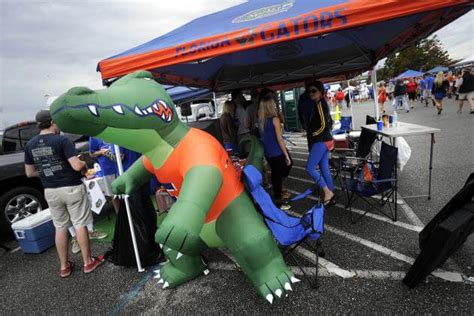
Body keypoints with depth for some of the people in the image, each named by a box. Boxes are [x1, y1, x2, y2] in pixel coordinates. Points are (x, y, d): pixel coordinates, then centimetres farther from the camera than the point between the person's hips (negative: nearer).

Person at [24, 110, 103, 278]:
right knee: (80, 225, 5)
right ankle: (88, 262, 15)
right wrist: (84, 165, -1)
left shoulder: (30, 145, 4)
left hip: (50, 191, 5)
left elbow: (29, 173, 10)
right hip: (72, 188, -5)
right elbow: (77, 166, -22)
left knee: (60, 227, 15)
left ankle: (64, 266, 25)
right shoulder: (61, 140, -15)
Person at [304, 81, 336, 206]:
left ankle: (328, 192, 0)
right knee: (324, 168, 12)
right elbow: (329, 122, 22)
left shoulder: (319, 104, -14)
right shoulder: (323, 104, 15)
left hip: (320, 142, -10)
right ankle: (331, 195, 20)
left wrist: (313, 134, -8)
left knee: (310, 168, -7)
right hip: (325, 140, 10)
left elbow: (323, 124, -20)